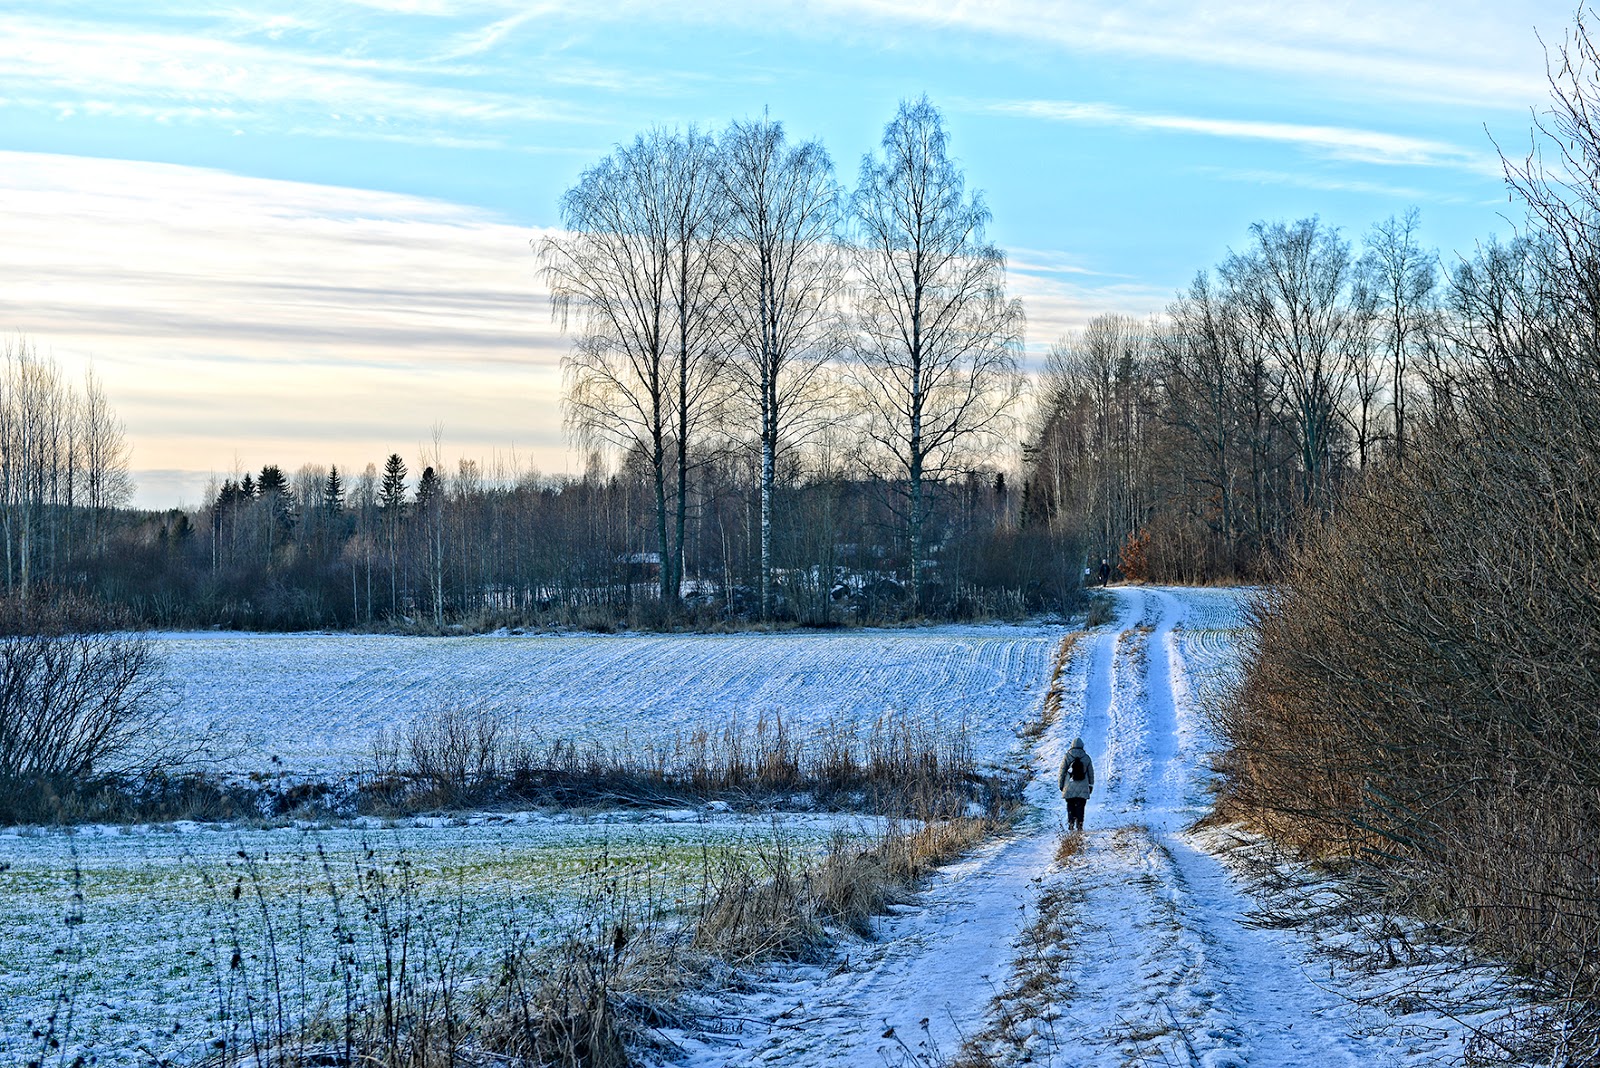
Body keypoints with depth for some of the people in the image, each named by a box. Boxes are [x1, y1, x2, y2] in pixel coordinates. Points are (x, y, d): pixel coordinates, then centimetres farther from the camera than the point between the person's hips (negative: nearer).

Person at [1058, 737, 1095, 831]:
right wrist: (1091, 785, 19)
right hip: (1082, 788, 1)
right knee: (1080, 807, 5)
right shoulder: (1086, 758, 1)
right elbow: (1091, 773, 8)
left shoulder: (1067, 756, -4)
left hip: (1069, 787, -1)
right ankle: (1079, 824, -2)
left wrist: (1061, 784, 10)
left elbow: (1062, 770, 0)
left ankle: (1071, 824, 1)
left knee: (1070, 806, 9)